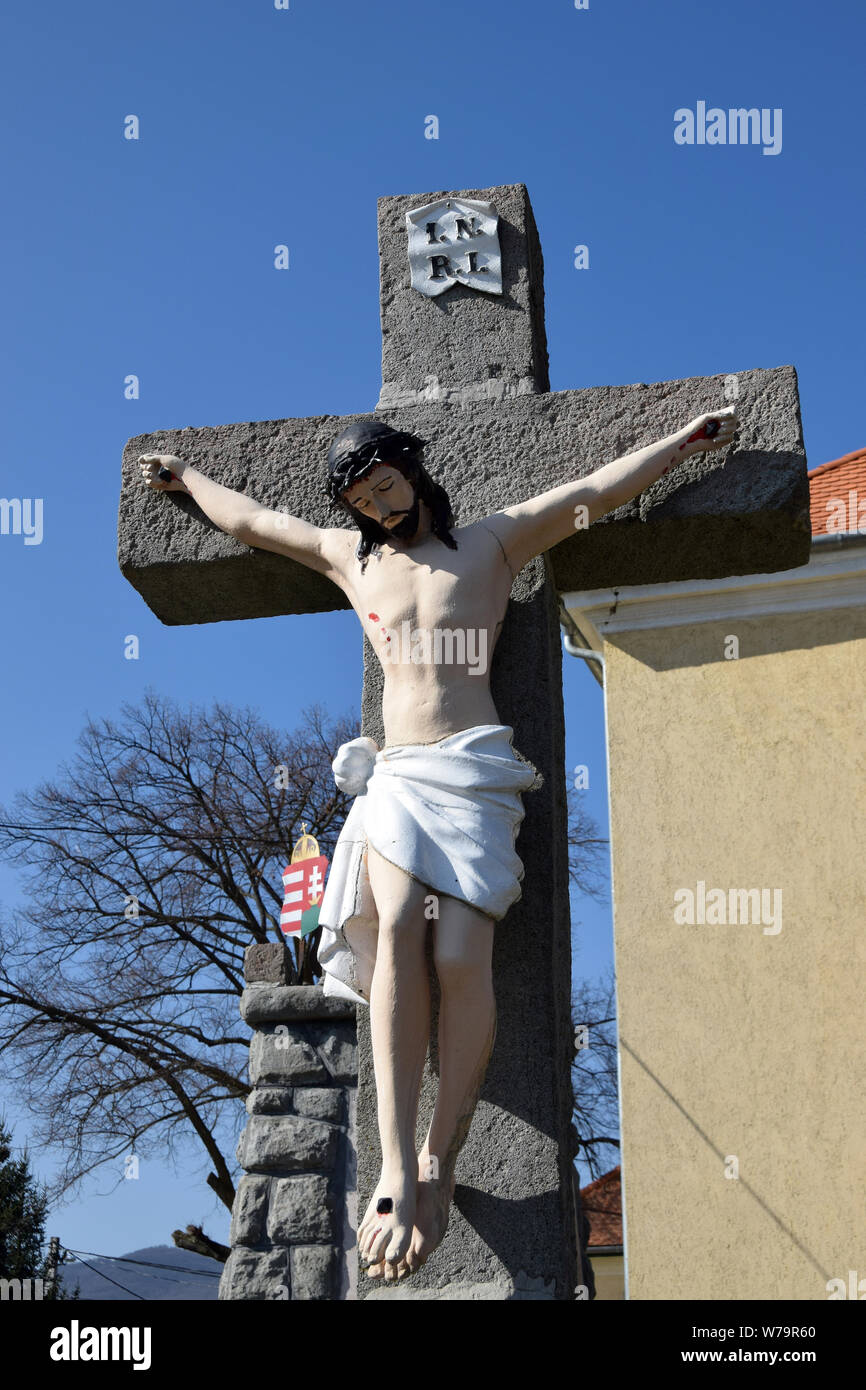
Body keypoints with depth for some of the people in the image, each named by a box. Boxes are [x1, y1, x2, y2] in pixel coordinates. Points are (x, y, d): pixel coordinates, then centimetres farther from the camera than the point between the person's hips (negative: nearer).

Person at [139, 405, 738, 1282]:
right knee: (396, 928, -26)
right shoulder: (349, 559, 23)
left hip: (472, 770, -2)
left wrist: (692, 438, 15)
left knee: (460, 953, -23)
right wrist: (186, 476, 46)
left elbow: (599, 489, 14)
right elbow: (248, 520, 36)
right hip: (395, 775, 2)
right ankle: (395, 1167, -33)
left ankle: (440, 1166, -19)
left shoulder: (492, 542, 15)